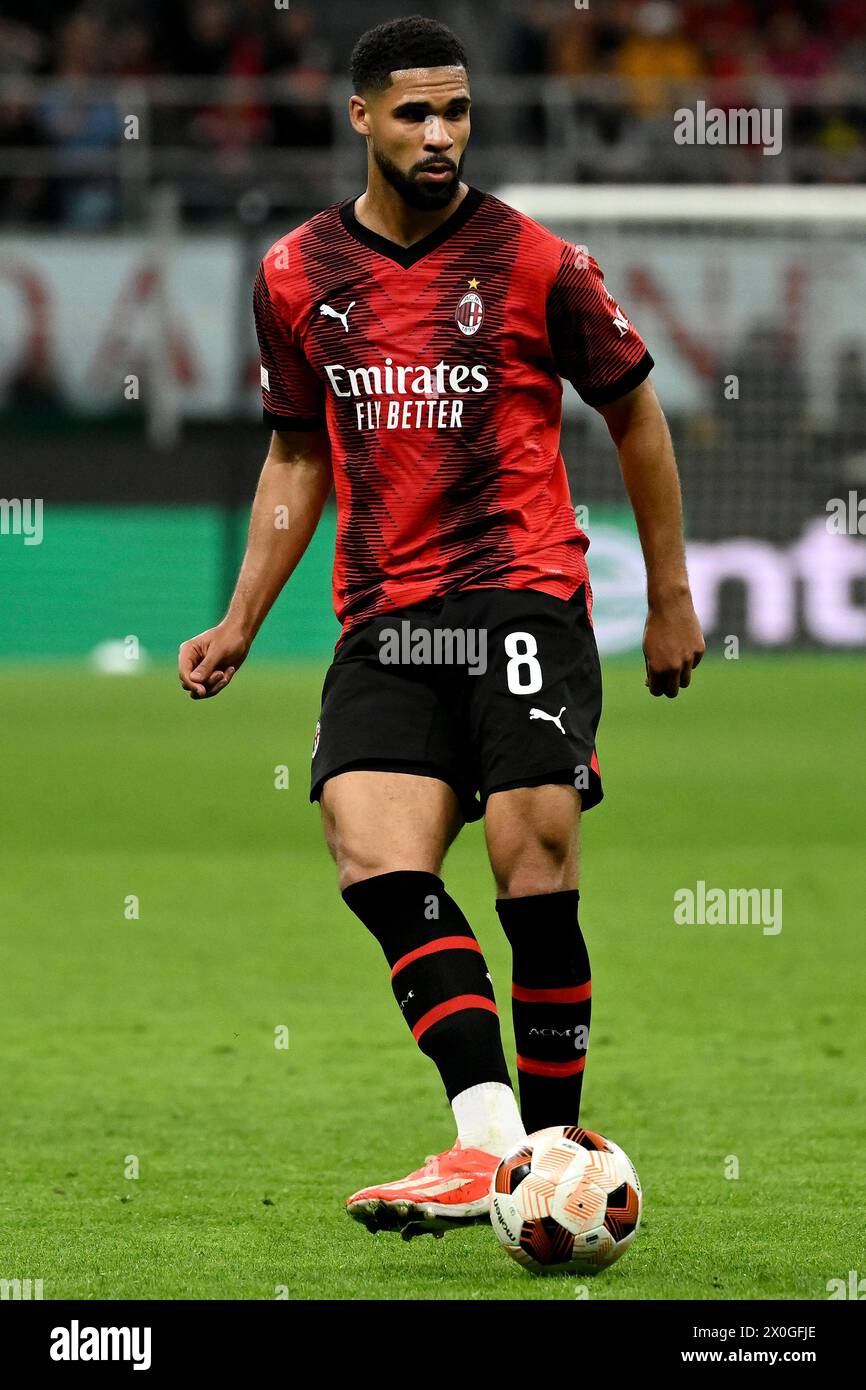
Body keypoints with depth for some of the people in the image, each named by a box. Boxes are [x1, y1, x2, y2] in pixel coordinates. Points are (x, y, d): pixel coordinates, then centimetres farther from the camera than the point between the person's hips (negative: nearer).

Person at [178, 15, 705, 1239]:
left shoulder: (537, 262, -1)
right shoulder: (299, 277, 9)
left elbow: (635, 415, 10)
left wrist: (672, 597, 12)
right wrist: (241, 621, 13)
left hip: (523, 597, -3)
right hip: (384, 621, 3)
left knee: (534, 872, -10)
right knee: (377, 862, -16)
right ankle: (489, 1139, -22)